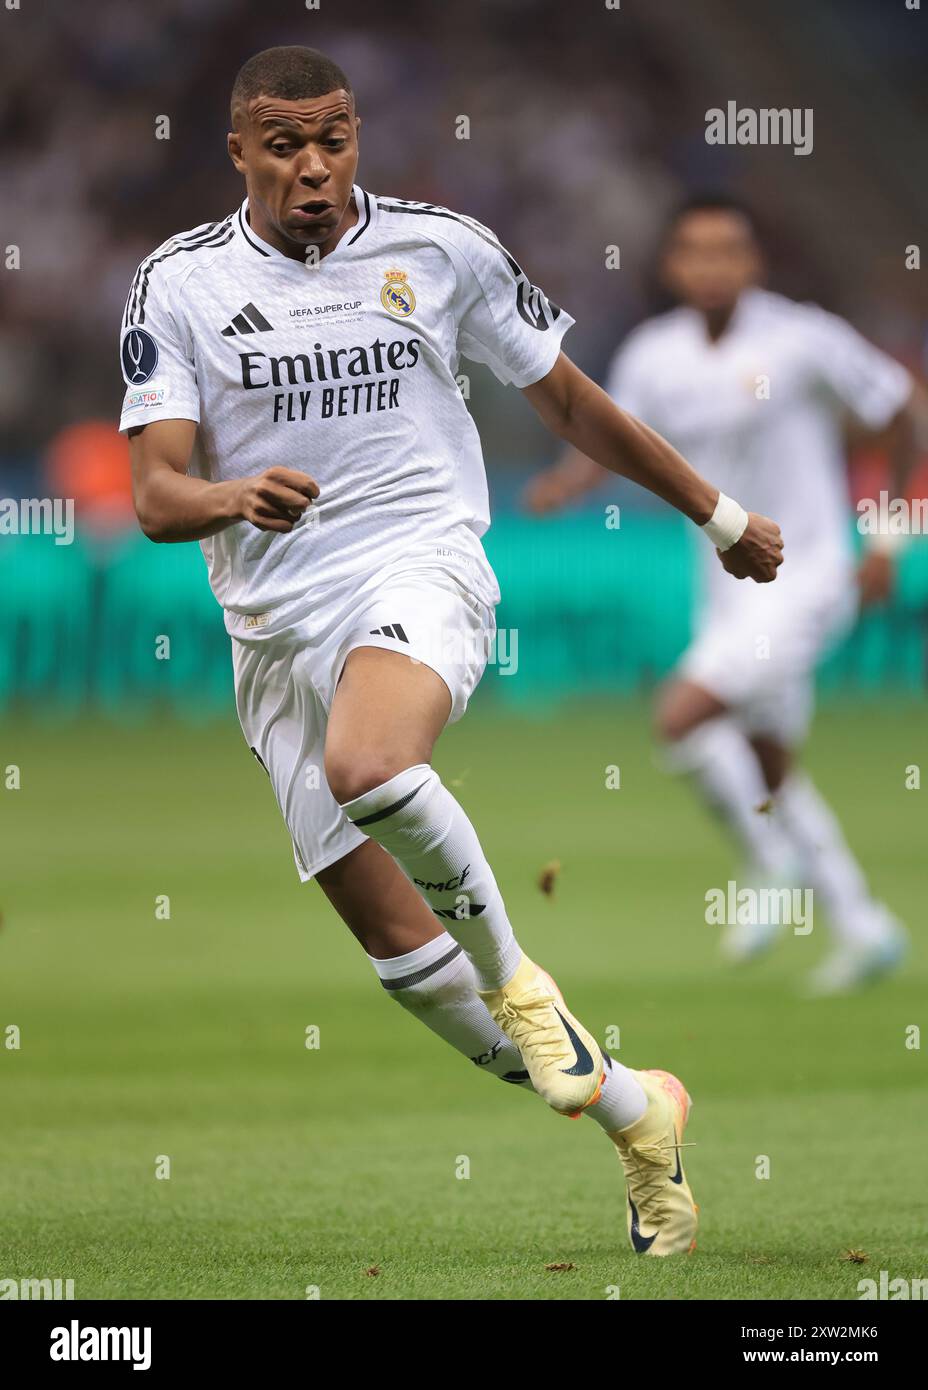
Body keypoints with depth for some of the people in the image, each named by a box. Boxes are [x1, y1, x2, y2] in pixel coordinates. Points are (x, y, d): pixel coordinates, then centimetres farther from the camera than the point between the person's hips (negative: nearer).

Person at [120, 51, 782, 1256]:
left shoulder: (443, 250, 3)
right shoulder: (179, 286, 2)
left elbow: (568, 400, 16)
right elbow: (155, 494, -6)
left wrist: (718, 515, 23)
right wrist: (232, 497, -29)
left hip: (419, 567, -3)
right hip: (276, 629, 3)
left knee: (366, 764, -37)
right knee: (402, 954, 1)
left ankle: (513, 977, -12)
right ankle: (633, 1111, 18)